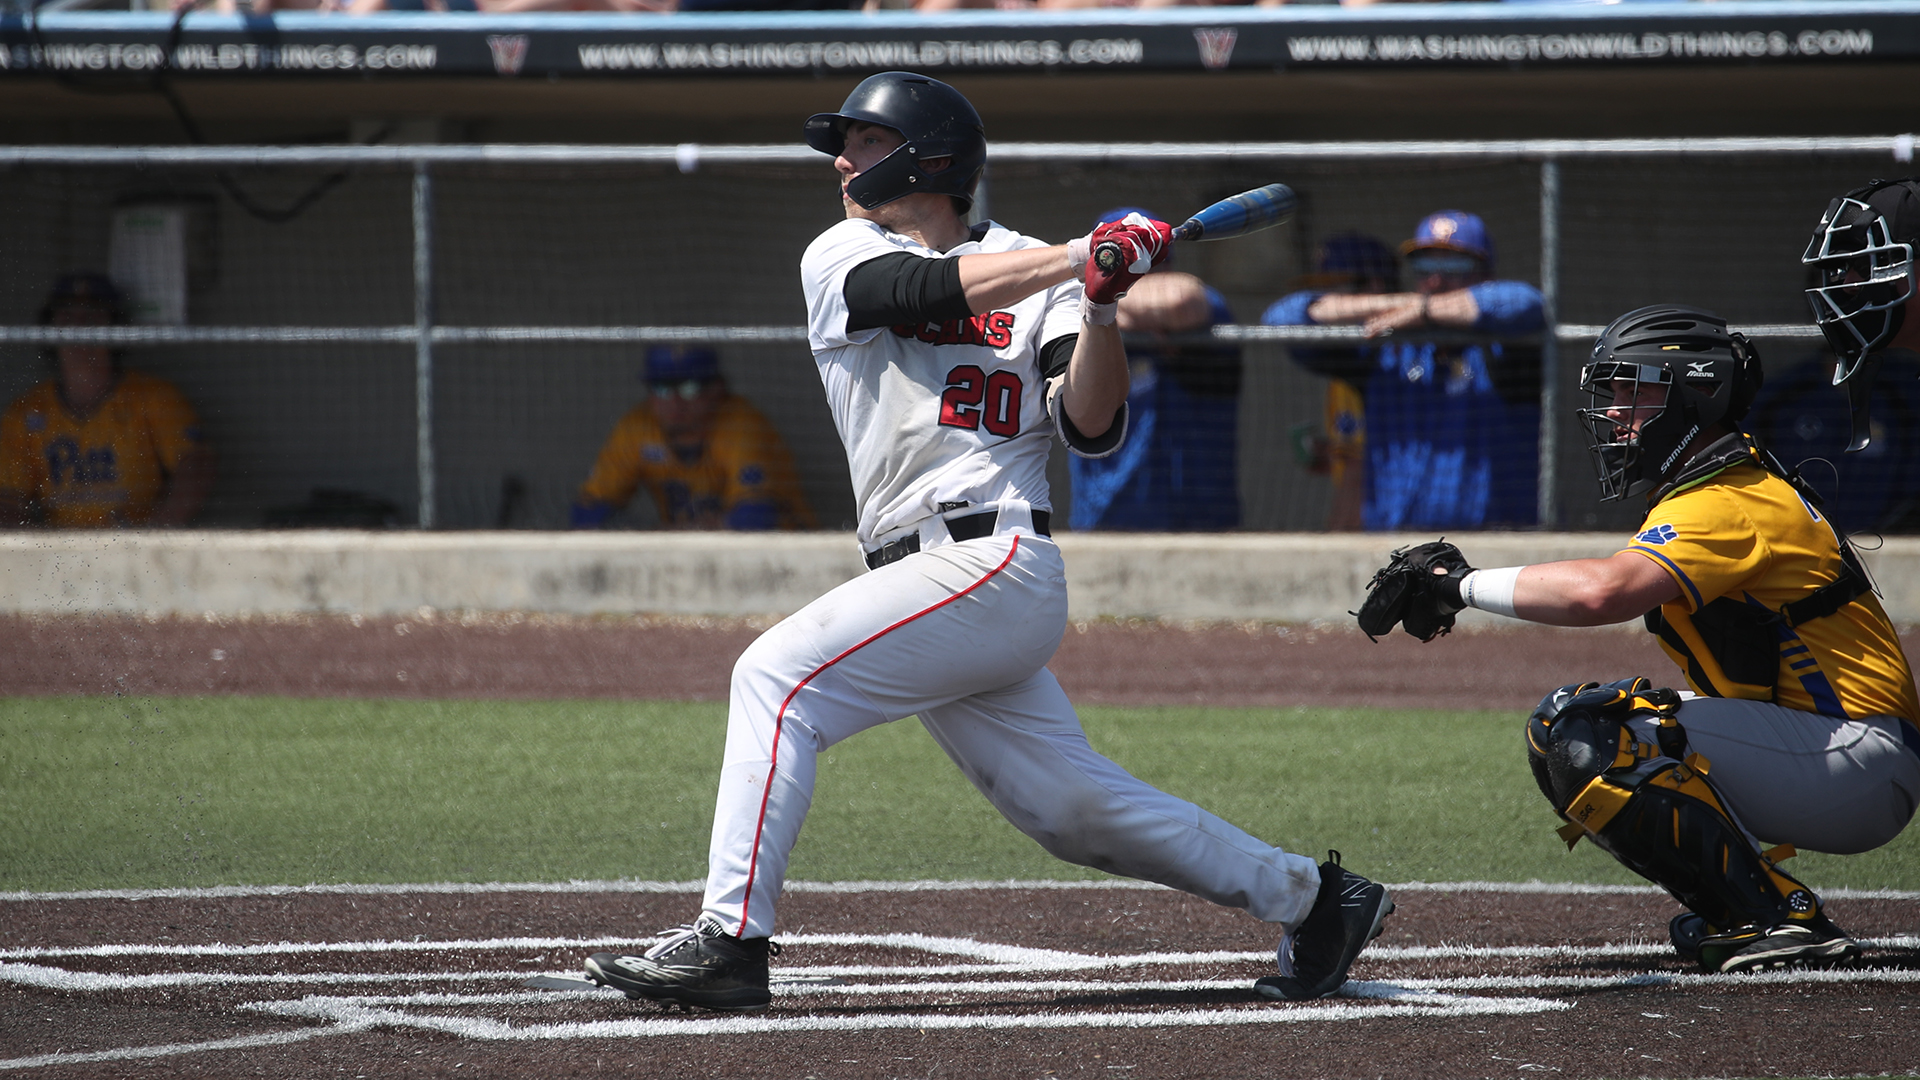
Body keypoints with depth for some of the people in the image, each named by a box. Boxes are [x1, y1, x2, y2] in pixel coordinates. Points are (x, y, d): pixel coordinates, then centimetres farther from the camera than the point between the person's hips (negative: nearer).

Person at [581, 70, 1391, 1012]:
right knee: (1071, 803, 7)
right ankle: (1308, 898, 19)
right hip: (935, 580, 6)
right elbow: (928, 287, -7)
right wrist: (1080, 257, -15)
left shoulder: (1038, 275, 5)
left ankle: (730, 938, -23)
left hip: (992, 559, -5)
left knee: (778, 676, -20)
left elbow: (1092, 429, -4)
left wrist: (1098, 304, -18)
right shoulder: (840, 260, 15)